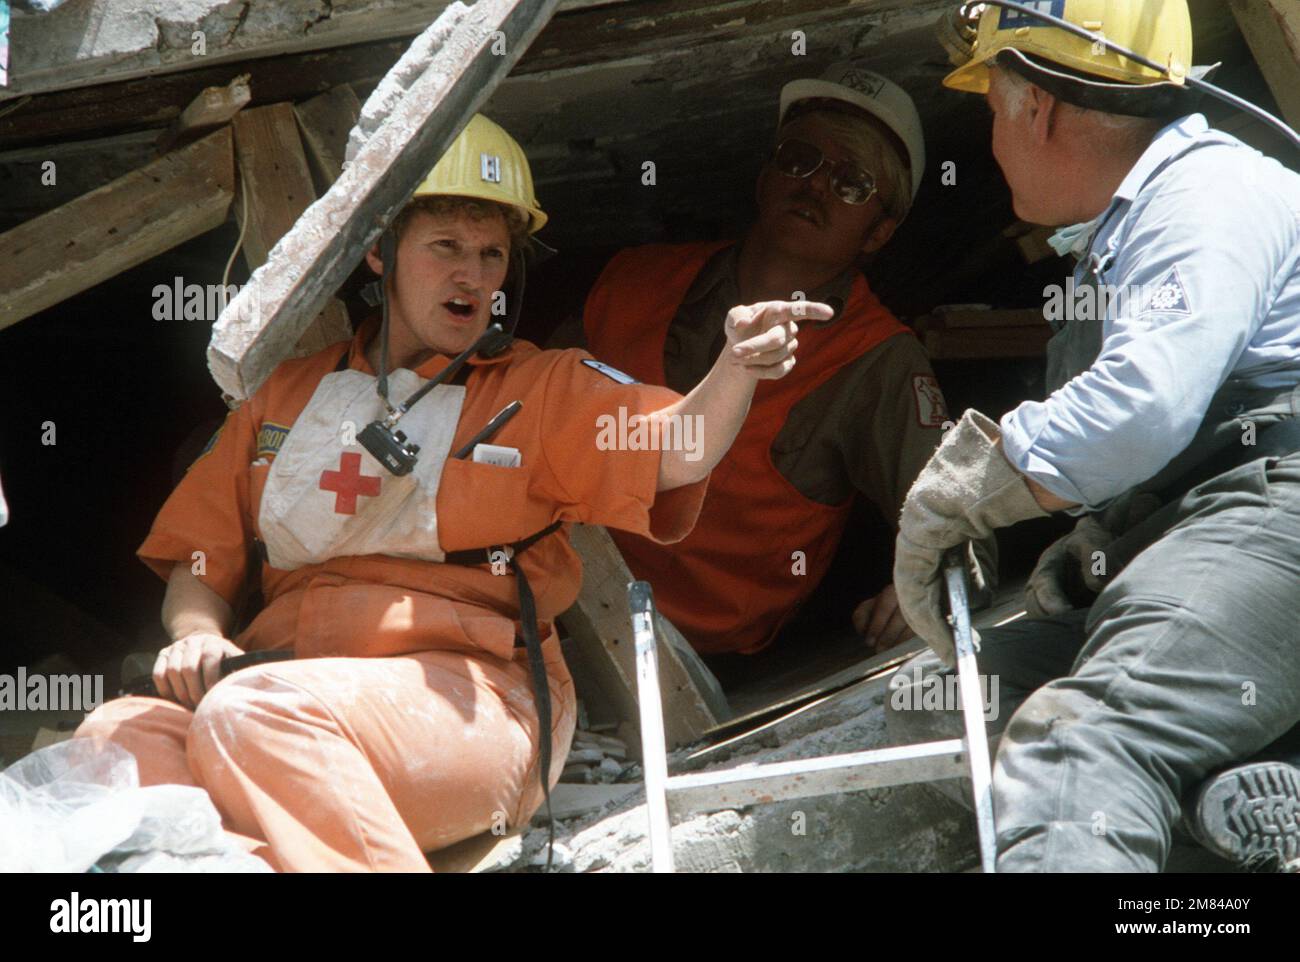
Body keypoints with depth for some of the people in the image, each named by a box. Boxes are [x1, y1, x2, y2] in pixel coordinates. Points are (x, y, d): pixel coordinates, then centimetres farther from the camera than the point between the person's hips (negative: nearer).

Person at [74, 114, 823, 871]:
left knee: (247, 718, -34)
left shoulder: (543, 390, 14)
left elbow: (676, 452, -4)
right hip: (286, 681, 4)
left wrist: (737, 368, -27)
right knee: (116, 740, -28)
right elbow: (198, 561, 24)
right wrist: (197, 635, 0)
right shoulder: (286, 396, 23)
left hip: (471, 704, -4)